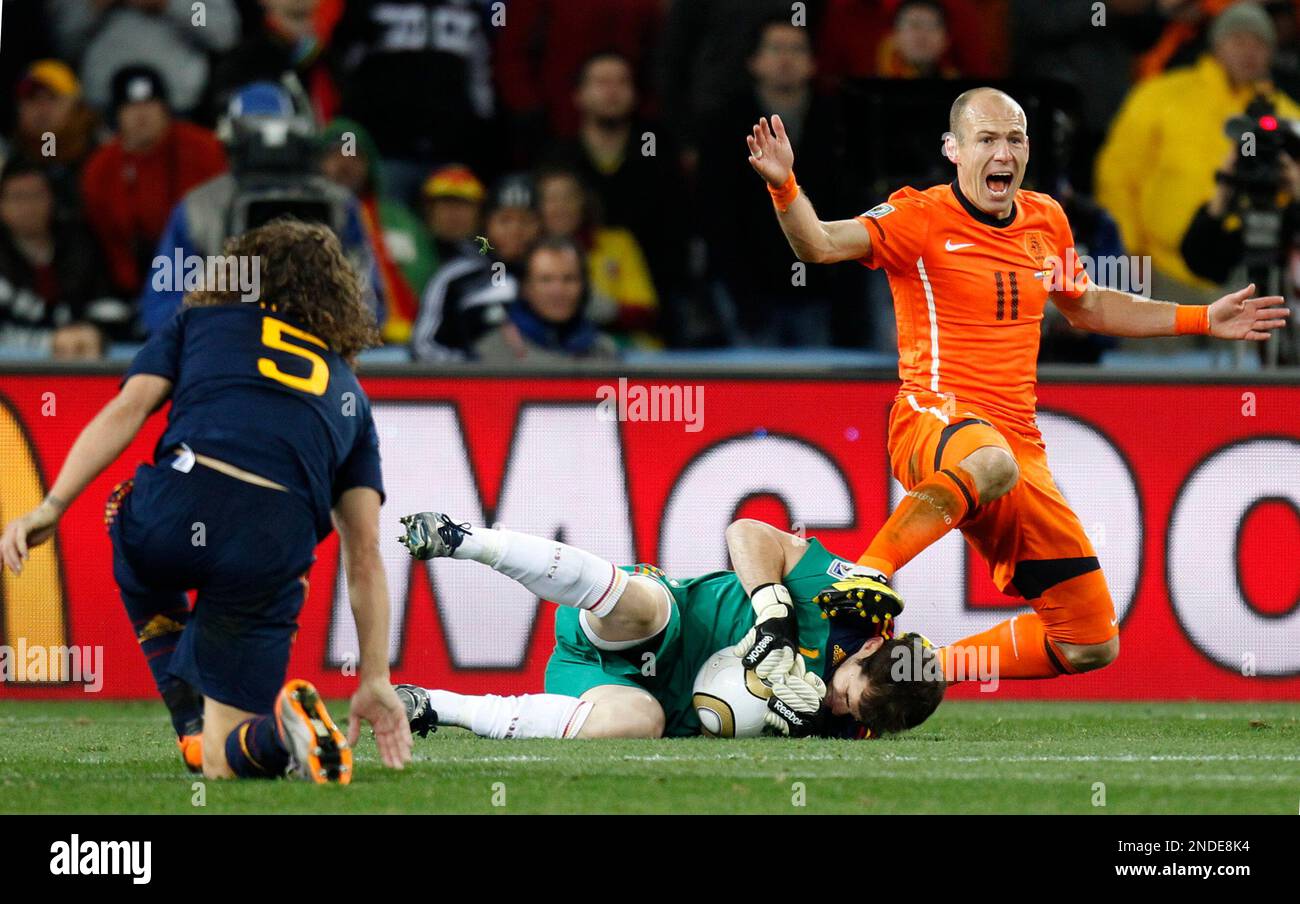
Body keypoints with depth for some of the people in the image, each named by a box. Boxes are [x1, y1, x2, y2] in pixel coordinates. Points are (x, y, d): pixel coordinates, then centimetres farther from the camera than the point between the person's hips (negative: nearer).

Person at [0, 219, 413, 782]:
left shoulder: (198, 323, 26)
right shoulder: (349, 395, 31)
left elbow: (127, 409, 7)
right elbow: (364, 555, 23)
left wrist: (51, 507, -1)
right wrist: (375, 679, 23)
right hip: (272, 554, 1)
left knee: (146, 585, 39)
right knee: (223, 764, 11)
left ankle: (194, 726, 23)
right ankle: (281, 728, -21)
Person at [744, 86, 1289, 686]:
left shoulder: (1046, 221, 14)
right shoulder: (923, 218, -4)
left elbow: (1085, 307, 32)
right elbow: (821, 245, -18)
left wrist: (1202, 320, 29)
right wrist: (784, 186, -37)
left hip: (1020, 444, 7)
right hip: (932, 425, -7)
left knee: (1092, 646, 4)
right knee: (992, 463, -46)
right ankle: (863, 578, -39)